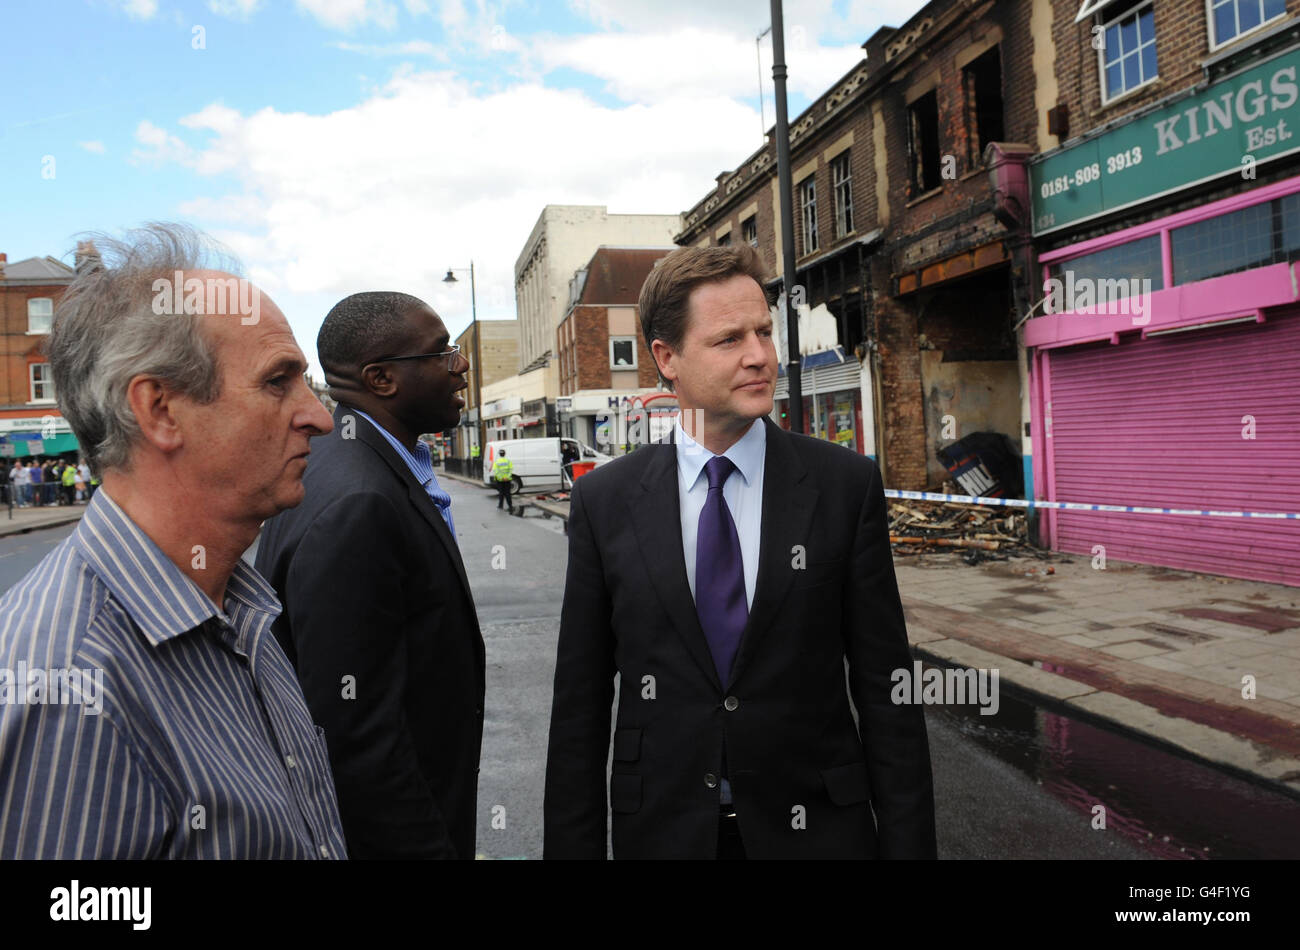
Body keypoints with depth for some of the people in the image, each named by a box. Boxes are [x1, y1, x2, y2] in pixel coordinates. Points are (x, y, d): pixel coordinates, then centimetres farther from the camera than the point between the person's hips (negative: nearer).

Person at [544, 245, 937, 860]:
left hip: (815, 829, 0)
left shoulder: (846, 484, -7)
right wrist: (571, 844, -1)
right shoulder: (604, 501, -5)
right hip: (661, 830, 1)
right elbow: (581, 700, -1)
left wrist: (908, 843, -5)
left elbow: (885, 688, -4)